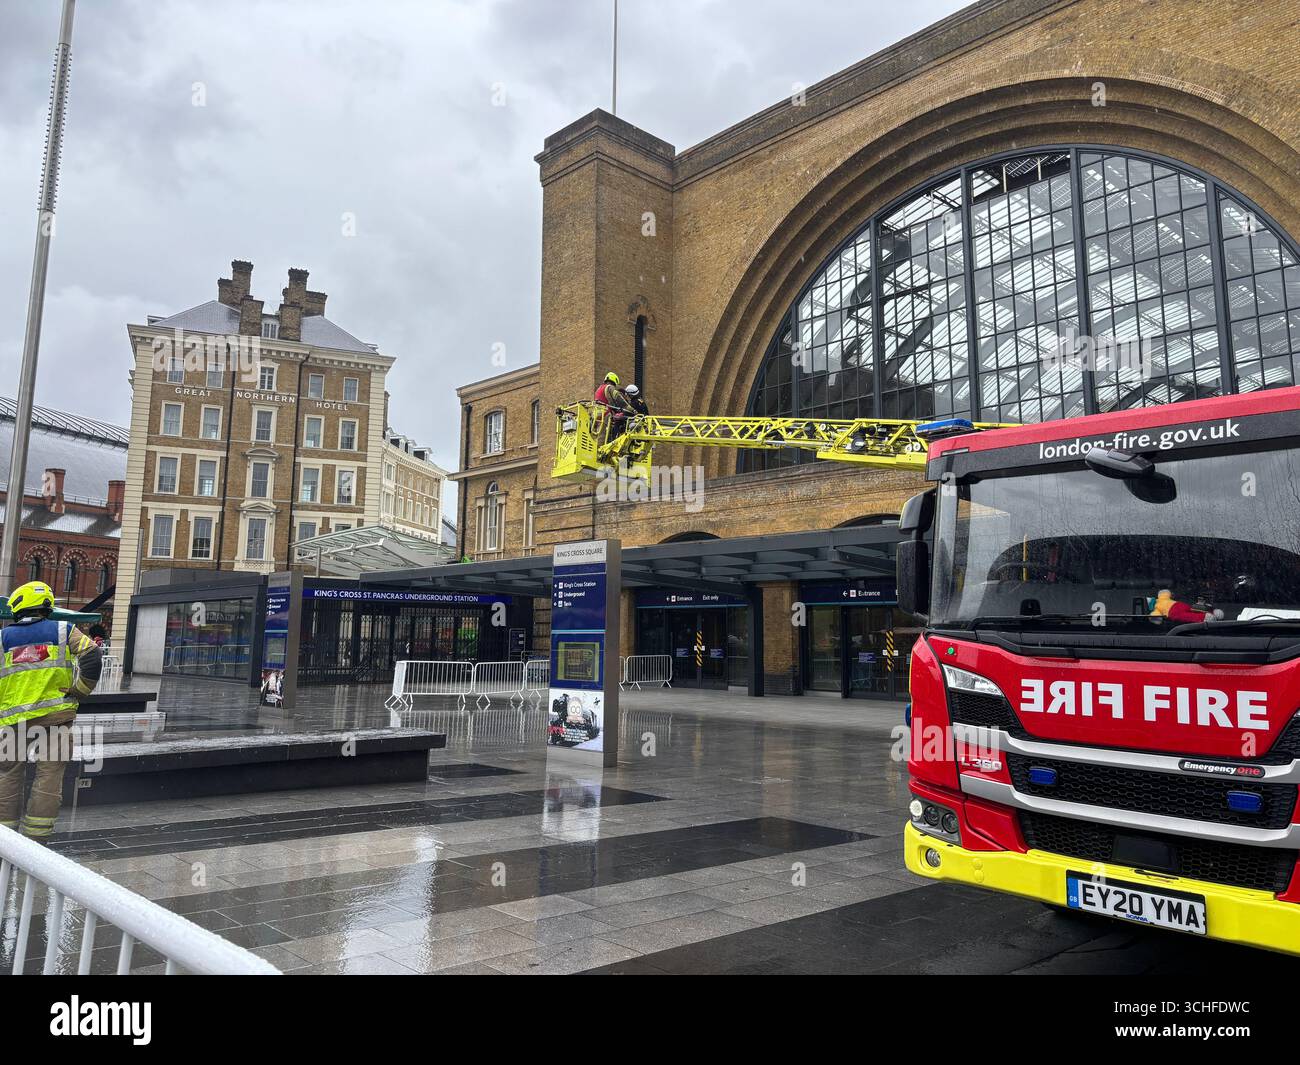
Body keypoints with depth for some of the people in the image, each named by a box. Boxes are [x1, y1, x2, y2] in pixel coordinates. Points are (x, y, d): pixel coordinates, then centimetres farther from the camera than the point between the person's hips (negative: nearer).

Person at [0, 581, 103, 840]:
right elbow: (92, 657, -9)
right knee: (49, 774, 2)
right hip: (55, 715, -1)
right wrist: (79, 691, 1)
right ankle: (34, 835, 1)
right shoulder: (63, 631, 2)